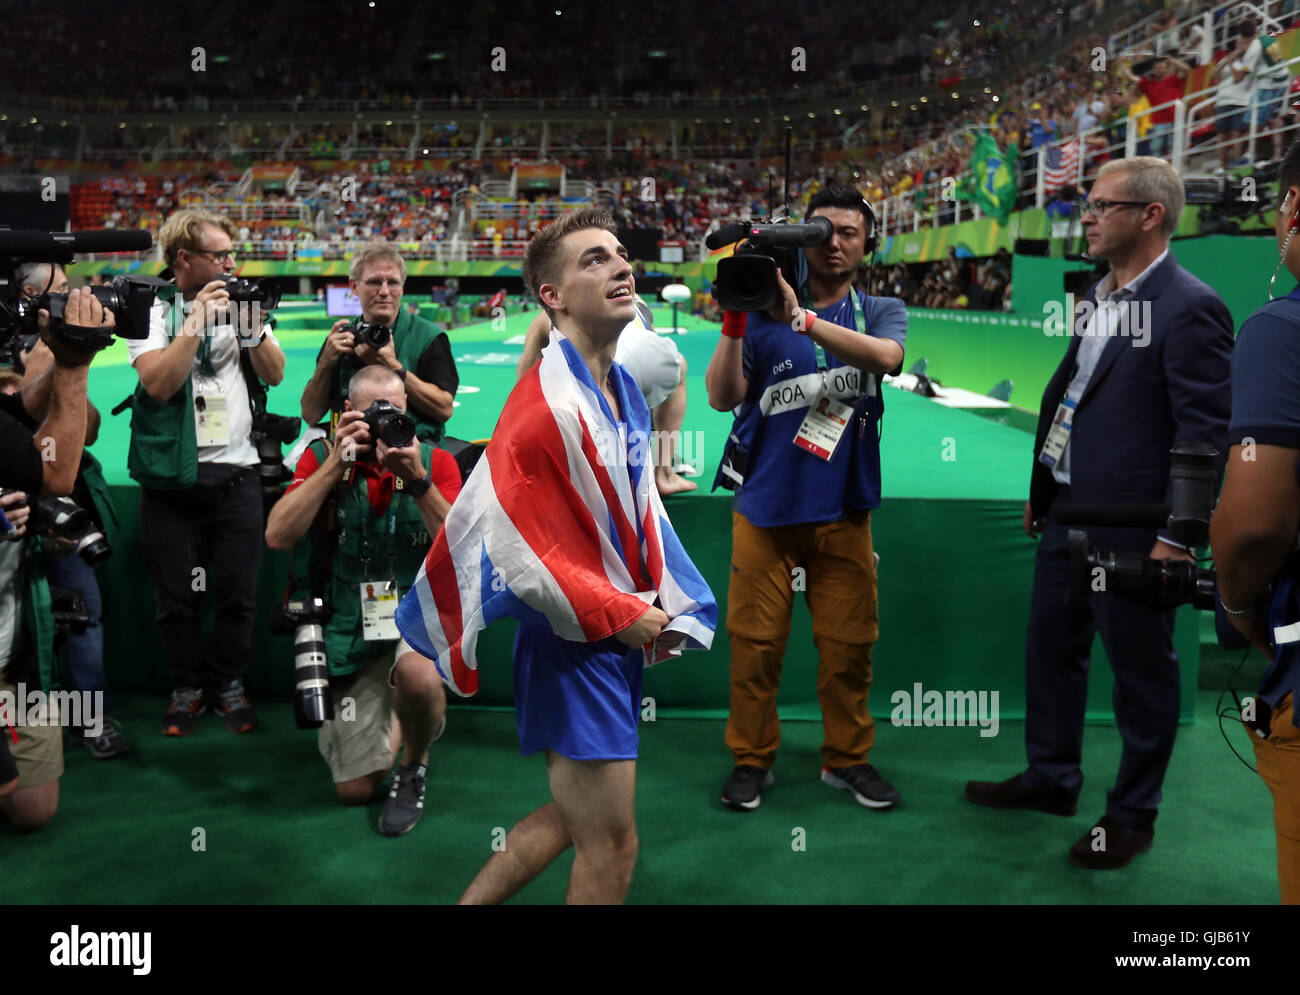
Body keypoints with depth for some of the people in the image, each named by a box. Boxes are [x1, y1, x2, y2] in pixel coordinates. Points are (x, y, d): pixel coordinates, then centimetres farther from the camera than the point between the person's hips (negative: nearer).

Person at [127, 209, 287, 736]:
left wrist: (251, 326, -11)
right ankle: (189, 683, 24)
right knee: (175, 594, 5)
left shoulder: (240, 300, 9)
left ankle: (229, 681, 23)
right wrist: (197, 321, -19)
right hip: (172, 473, -2)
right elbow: (158, 383, -15)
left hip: (236, 470, 2)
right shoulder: (151, 310, -1)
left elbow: (275, 374, 4)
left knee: (239, 592, 3)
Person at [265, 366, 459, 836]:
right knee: (354, 789, 3)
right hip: (351, 629, 1)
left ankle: (414, 765, -5)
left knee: (418, 676, -39)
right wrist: (337, 464, -19)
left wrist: (417, 480, -25)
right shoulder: (323, 459, -1)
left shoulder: (435, 461, -3)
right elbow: (278, 536, -15)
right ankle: (395, 723, 38)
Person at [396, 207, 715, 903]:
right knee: (611, 847, 1)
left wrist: (665, 613, 7)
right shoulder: (546, 406, -21)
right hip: (574, 645, -9)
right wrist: (622, 615, -15)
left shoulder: (624, 392, 8)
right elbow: (518, 547, -23)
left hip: (624, 635, 9)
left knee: (574, 816, 22)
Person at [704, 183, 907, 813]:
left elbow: (886, 357, -17)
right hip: (766, 504, -1)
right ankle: (752, 758, 19)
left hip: (843, 509, 1)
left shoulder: (880, 311, 7)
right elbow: (722, 397, -5)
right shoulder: (762, 314, 4)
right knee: (754, 640, 3)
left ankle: (847, 757, 25)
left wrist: (802, 318, -26)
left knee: (848, 642, 7)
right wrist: (734, 321, -16)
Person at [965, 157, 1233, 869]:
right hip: (1067, 512, 9)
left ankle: (1133, 815, 25)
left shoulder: (1189, 308, -16)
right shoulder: (1098, 296, 10)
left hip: (1130, 527, -8)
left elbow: (1205, 433, -18)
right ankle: (1051, 778, 38)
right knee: (1050, 648, 19)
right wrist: (1040, 490, 18)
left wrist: (1178, 537, -19)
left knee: (1140, 670, 8)